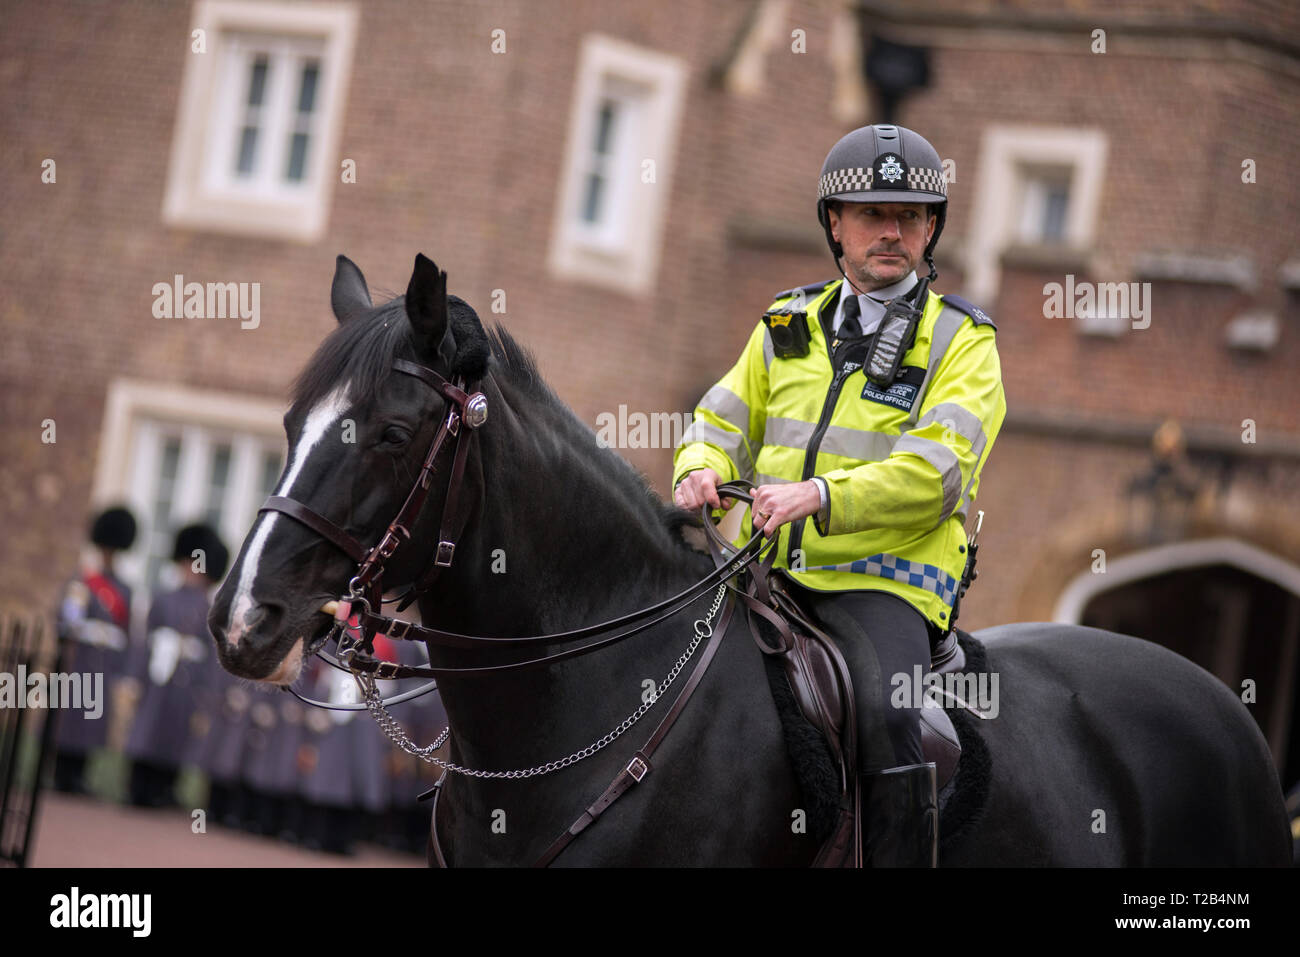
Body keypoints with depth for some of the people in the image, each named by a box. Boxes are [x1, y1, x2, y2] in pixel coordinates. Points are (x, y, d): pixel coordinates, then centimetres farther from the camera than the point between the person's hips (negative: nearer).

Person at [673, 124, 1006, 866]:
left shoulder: (961, 341, 3)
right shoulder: (790, 324, 18)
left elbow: (935, 469, -11)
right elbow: (724, 421, 22)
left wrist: (822, 495, -25)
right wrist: (701, 469, -3)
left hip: (886, 581, -5)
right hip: (771, 572, 5)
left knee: (885, 715, -30)